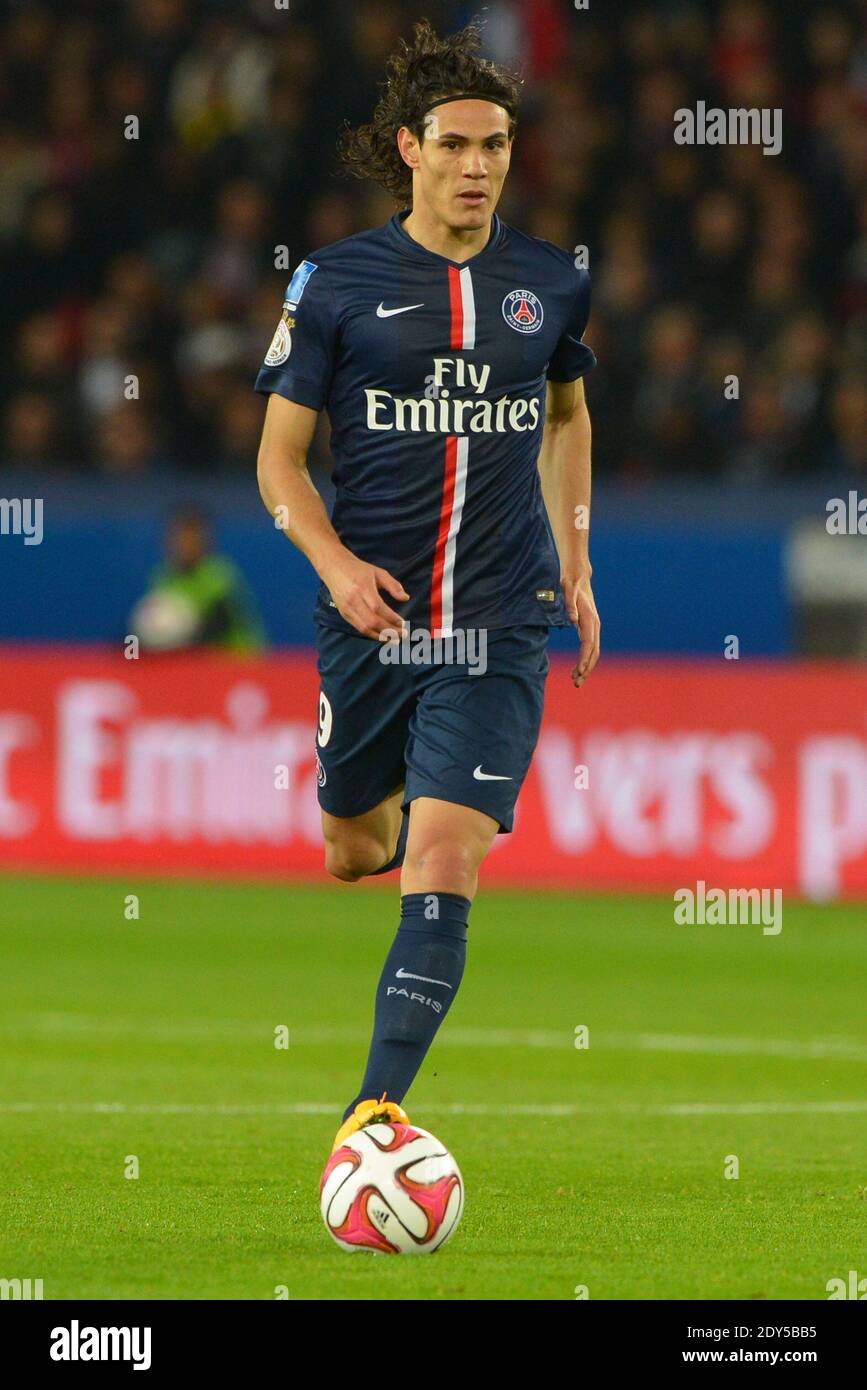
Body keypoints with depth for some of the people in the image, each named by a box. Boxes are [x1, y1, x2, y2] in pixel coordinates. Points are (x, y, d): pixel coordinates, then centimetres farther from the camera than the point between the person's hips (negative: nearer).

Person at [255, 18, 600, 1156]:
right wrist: (336, 565, -16)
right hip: (369, 616, 0)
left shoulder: (550, 284, 4)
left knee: (443, 870, -15)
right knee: (354, 851, 16)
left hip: (499, 630, 0)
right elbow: (280, 457, 1)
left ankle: (377, 1108, -17)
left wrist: (574, 566, 17)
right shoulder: (338, 283, -3)